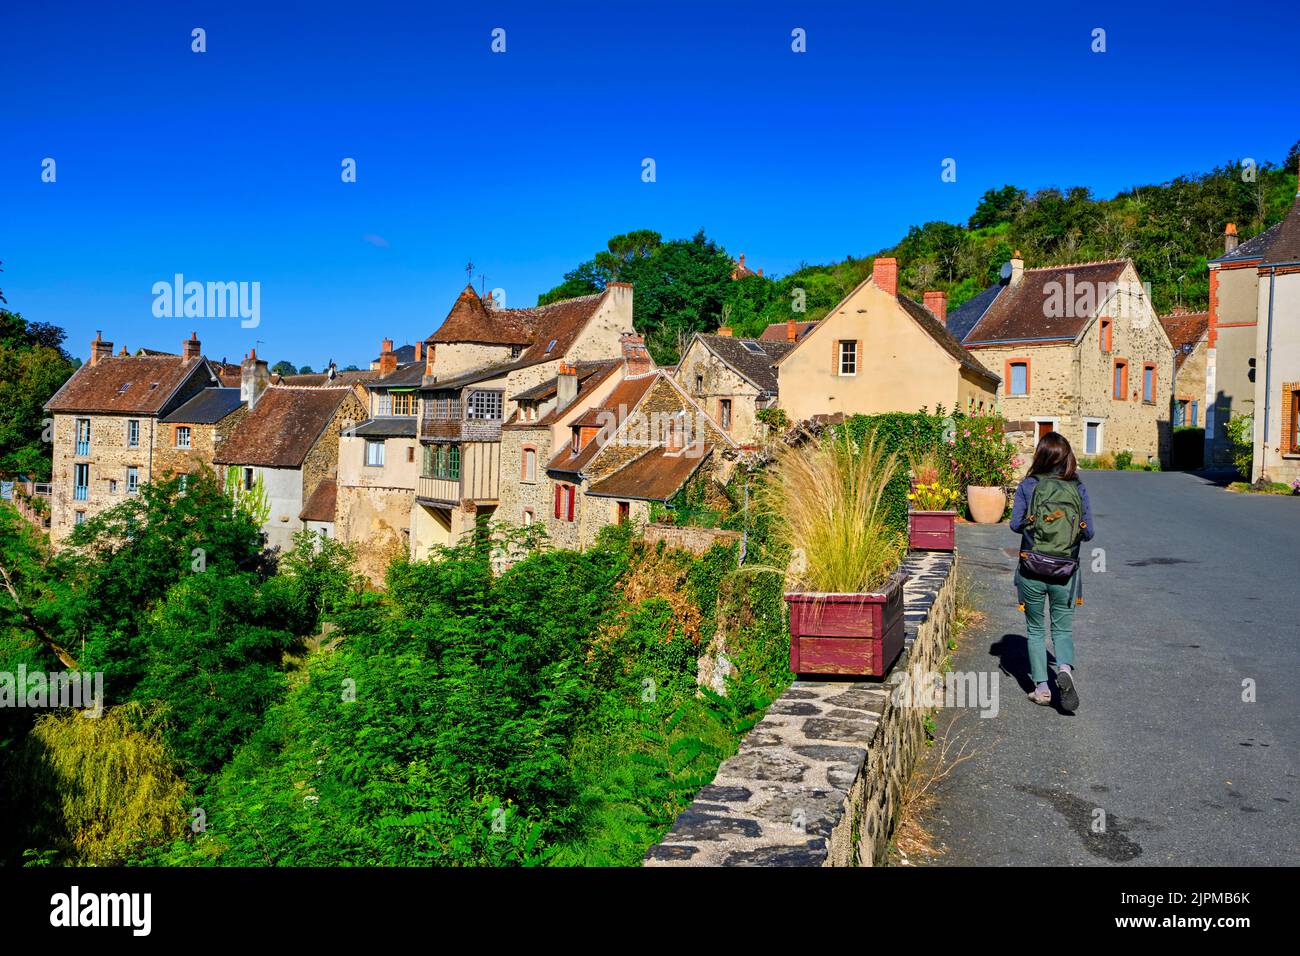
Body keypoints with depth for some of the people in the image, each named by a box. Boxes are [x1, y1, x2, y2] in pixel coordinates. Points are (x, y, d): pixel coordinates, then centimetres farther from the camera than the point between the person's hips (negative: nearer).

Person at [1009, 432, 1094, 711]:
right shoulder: (1078, 489, -3)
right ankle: (1065, 668, -12)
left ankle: (1041, 687, 10)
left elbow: (1016, 524, -7)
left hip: (1032, 571, -1)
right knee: (1063, 630, 15)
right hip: (1065, 572, 1)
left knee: (1036, 630, 15)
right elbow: (1089, 532, -1)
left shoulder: (1028, 486, -8)